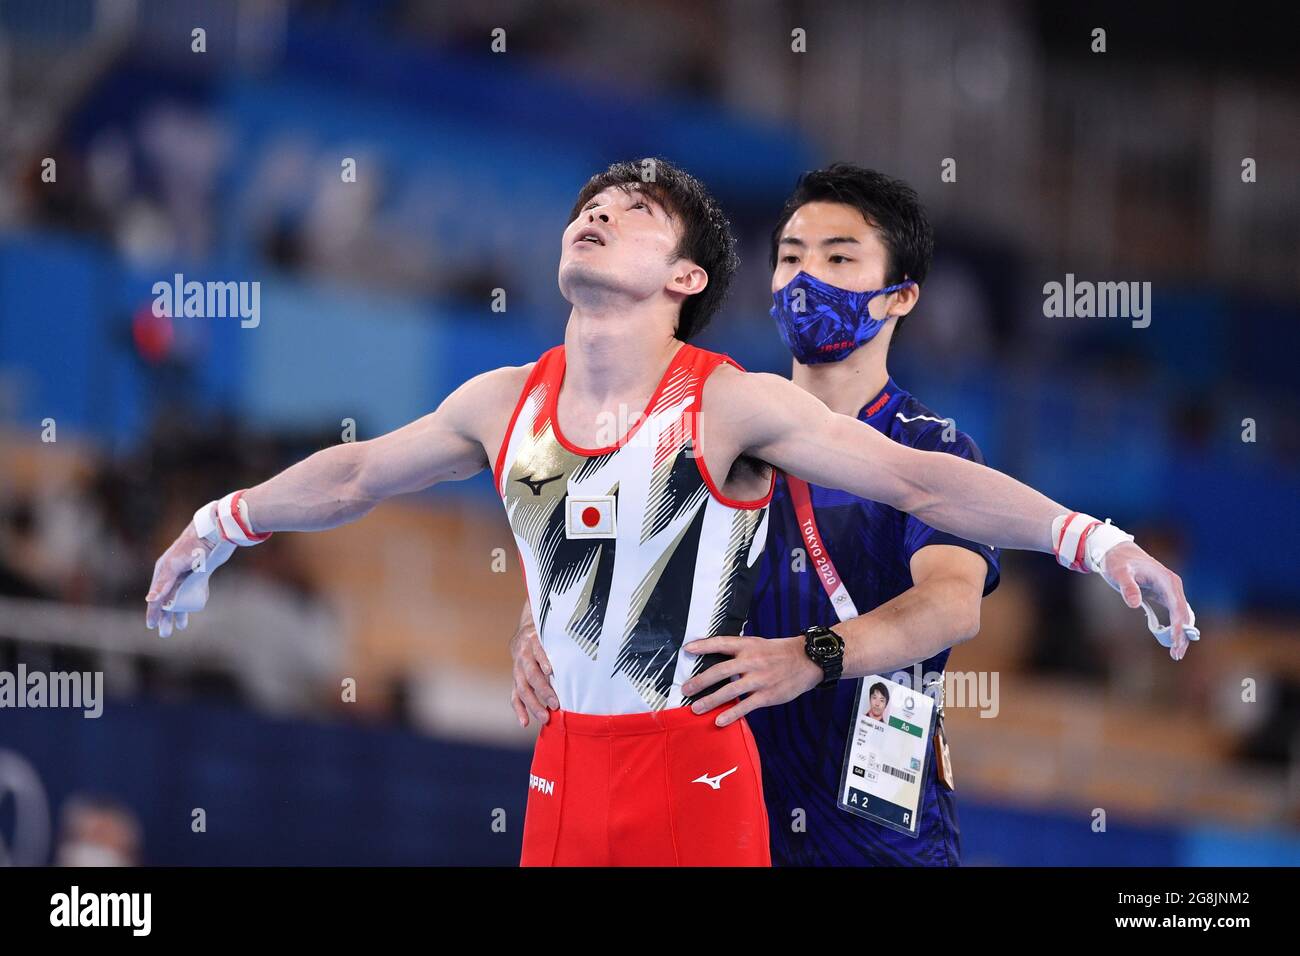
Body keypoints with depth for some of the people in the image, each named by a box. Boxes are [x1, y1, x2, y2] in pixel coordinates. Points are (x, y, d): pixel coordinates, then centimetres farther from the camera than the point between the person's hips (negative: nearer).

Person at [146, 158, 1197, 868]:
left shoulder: (733, 405, -9)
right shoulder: (502, 403, 6)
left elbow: (923, 480, -15)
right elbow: (354, 475, 23)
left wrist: (1095, 540, -25)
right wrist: (220, 526, 35)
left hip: (695, 769, -4)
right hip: (562, 766, 5)